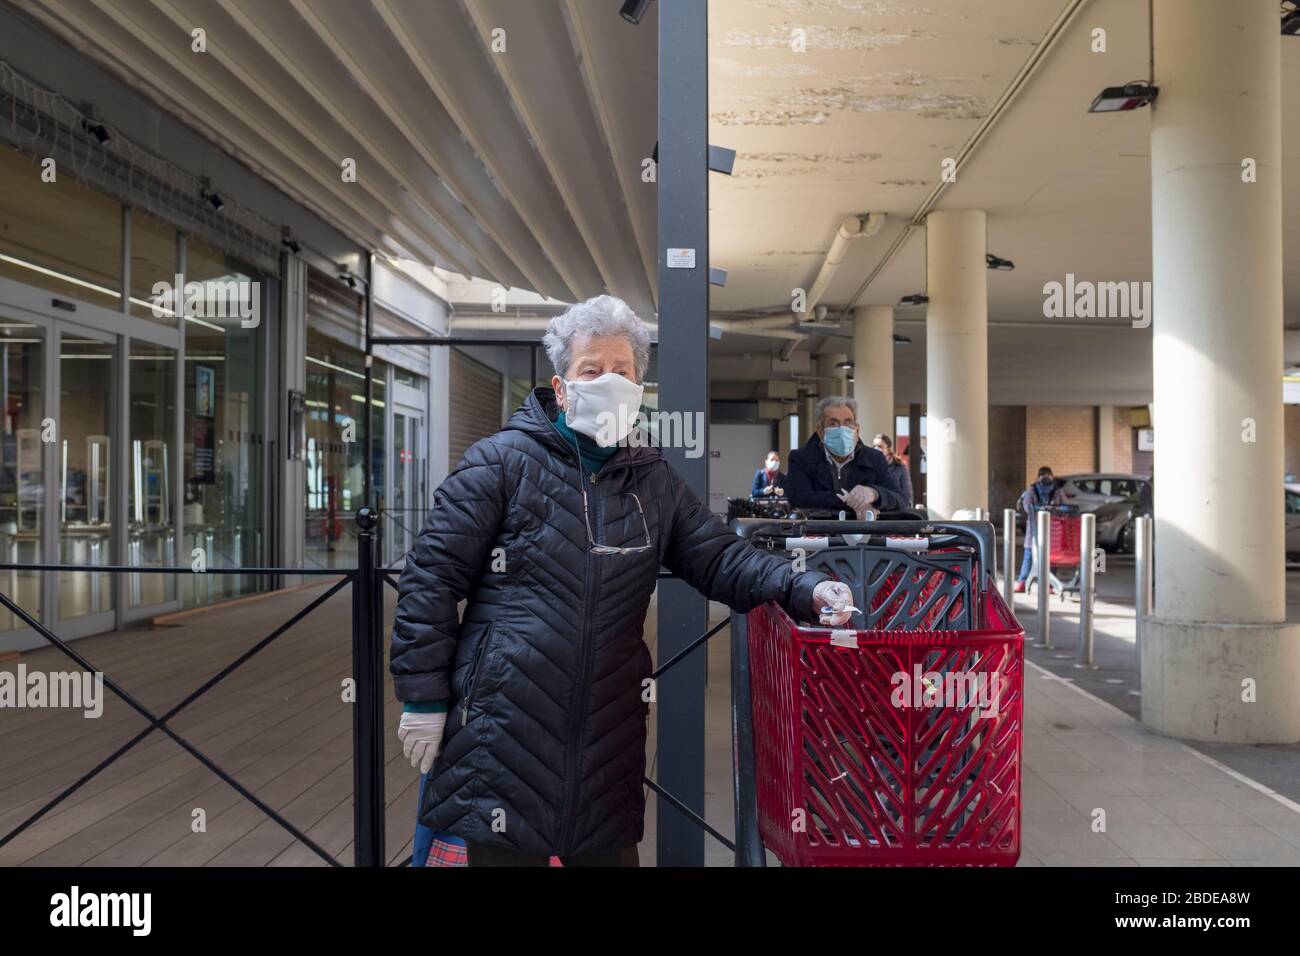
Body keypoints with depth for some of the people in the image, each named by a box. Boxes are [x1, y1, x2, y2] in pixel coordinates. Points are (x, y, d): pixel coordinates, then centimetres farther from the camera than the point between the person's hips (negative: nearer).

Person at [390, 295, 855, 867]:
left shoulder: (654, 482, 10)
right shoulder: (501, 462, -5)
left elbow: (719, 557, 5)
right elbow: (431, 577, -5)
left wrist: (804, 589, -13)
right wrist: (423, 698, -7)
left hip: (609, 738, 4)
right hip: (503, 731, -4)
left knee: (611, 852, 16)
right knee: (503, 849, 8)